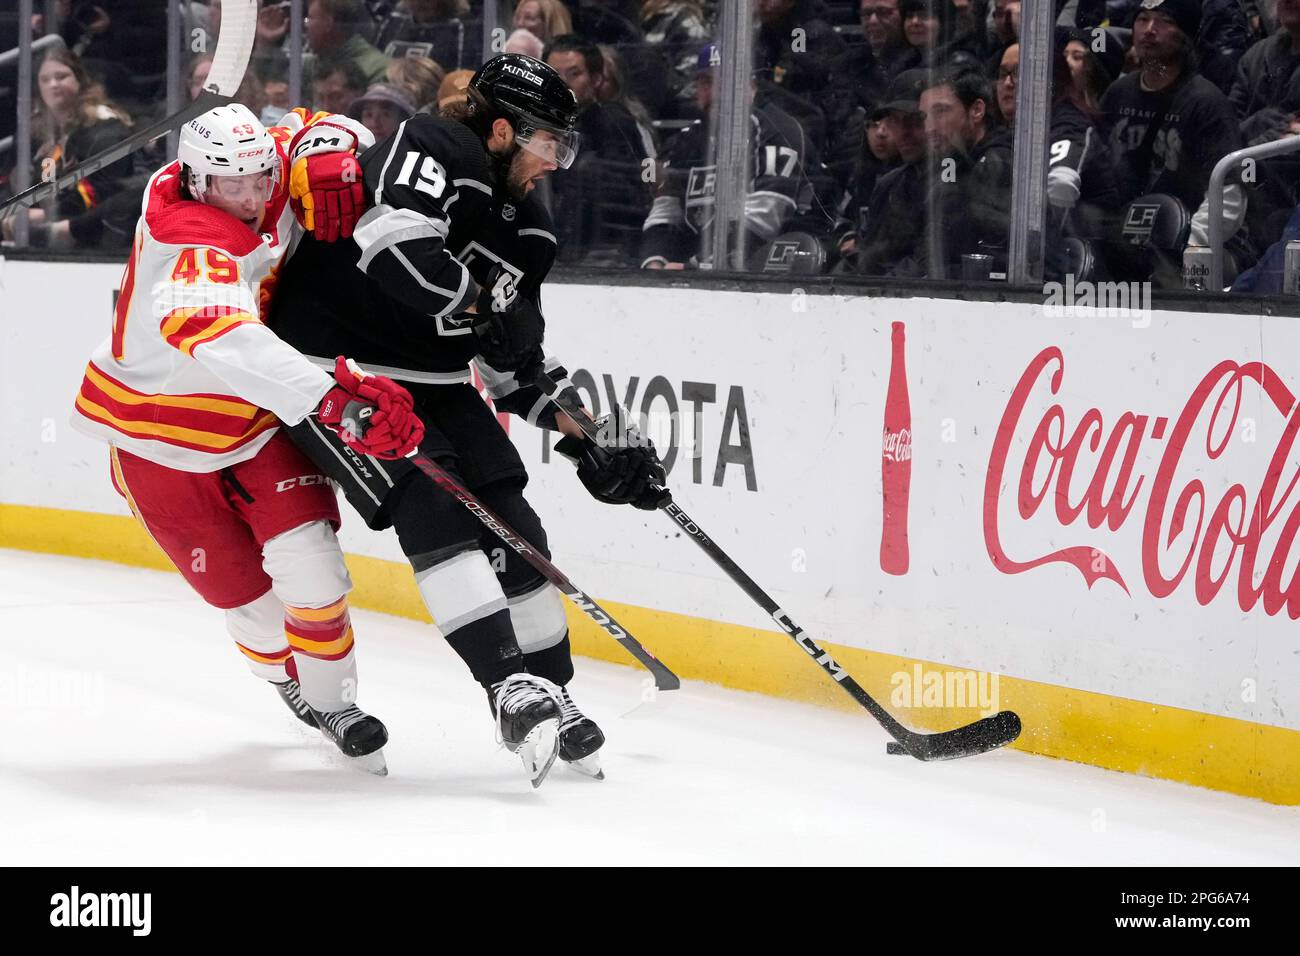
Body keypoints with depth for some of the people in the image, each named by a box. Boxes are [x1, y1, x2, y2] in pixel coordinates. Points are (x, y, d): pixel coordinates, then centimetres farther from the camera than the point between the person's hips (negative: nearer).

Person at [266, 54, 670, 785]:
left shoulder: (527, 227, 8)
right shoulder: (429, 150, -17)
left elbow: (517, 365, 14)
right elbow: (395, 240, -37)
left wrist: (592, 446, 6)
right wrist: (485, 314, -29)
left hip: (431, 380, 9)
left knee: (511, 523, -1)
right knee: (431, 504, -23)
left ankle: (548, 693, 10)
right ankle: (511, 686, -28)